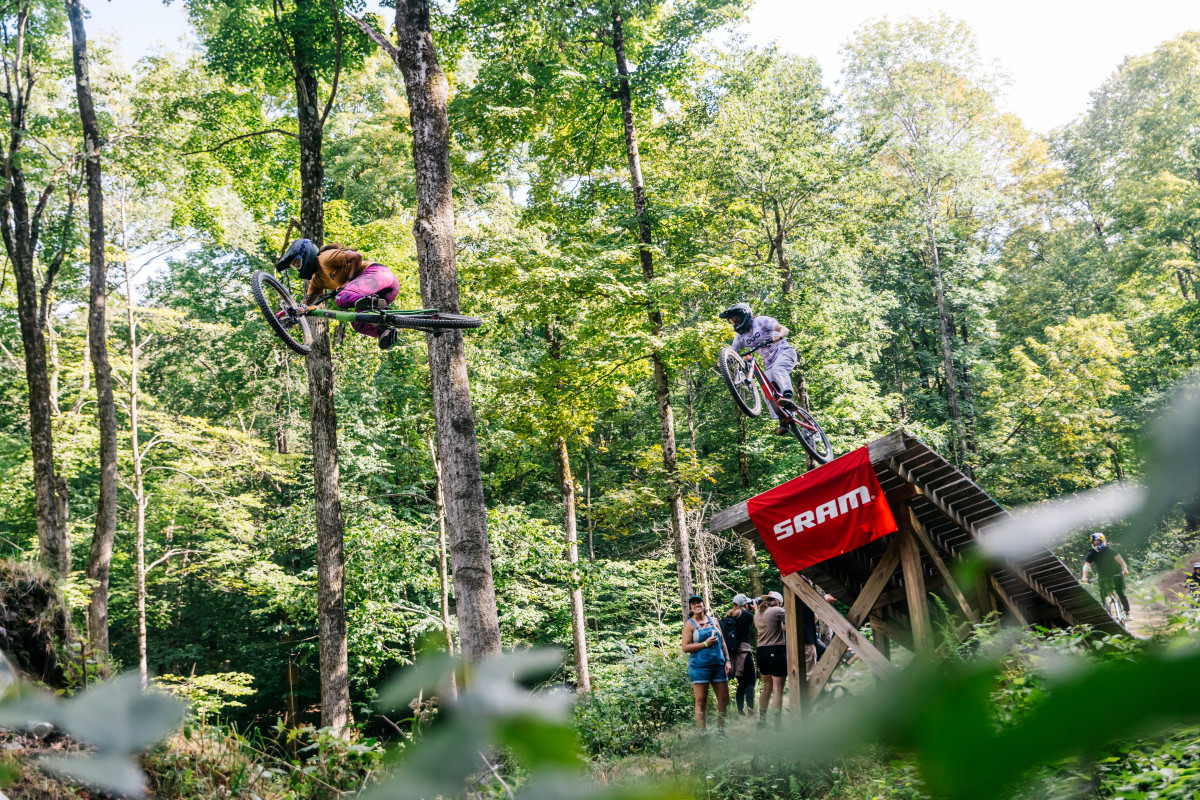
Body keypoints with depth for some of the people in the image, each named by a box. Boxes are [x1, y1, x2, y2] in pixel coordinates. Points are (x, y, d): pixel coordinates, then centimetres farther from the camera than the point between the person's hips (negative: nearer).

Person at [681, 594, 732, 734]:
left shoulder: (713, 621, 15)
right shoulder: (690, 624, 1)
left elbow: (722, 642, 18)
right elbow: (685, 647, -6)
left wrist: (727, 660, 8)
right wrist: (705, 644, -13)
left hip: (719, 665, 5)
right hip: (700, 665, -5)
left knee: (724, 698, 6)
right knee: (701, 701, -4)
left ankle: (720, 731, 20)